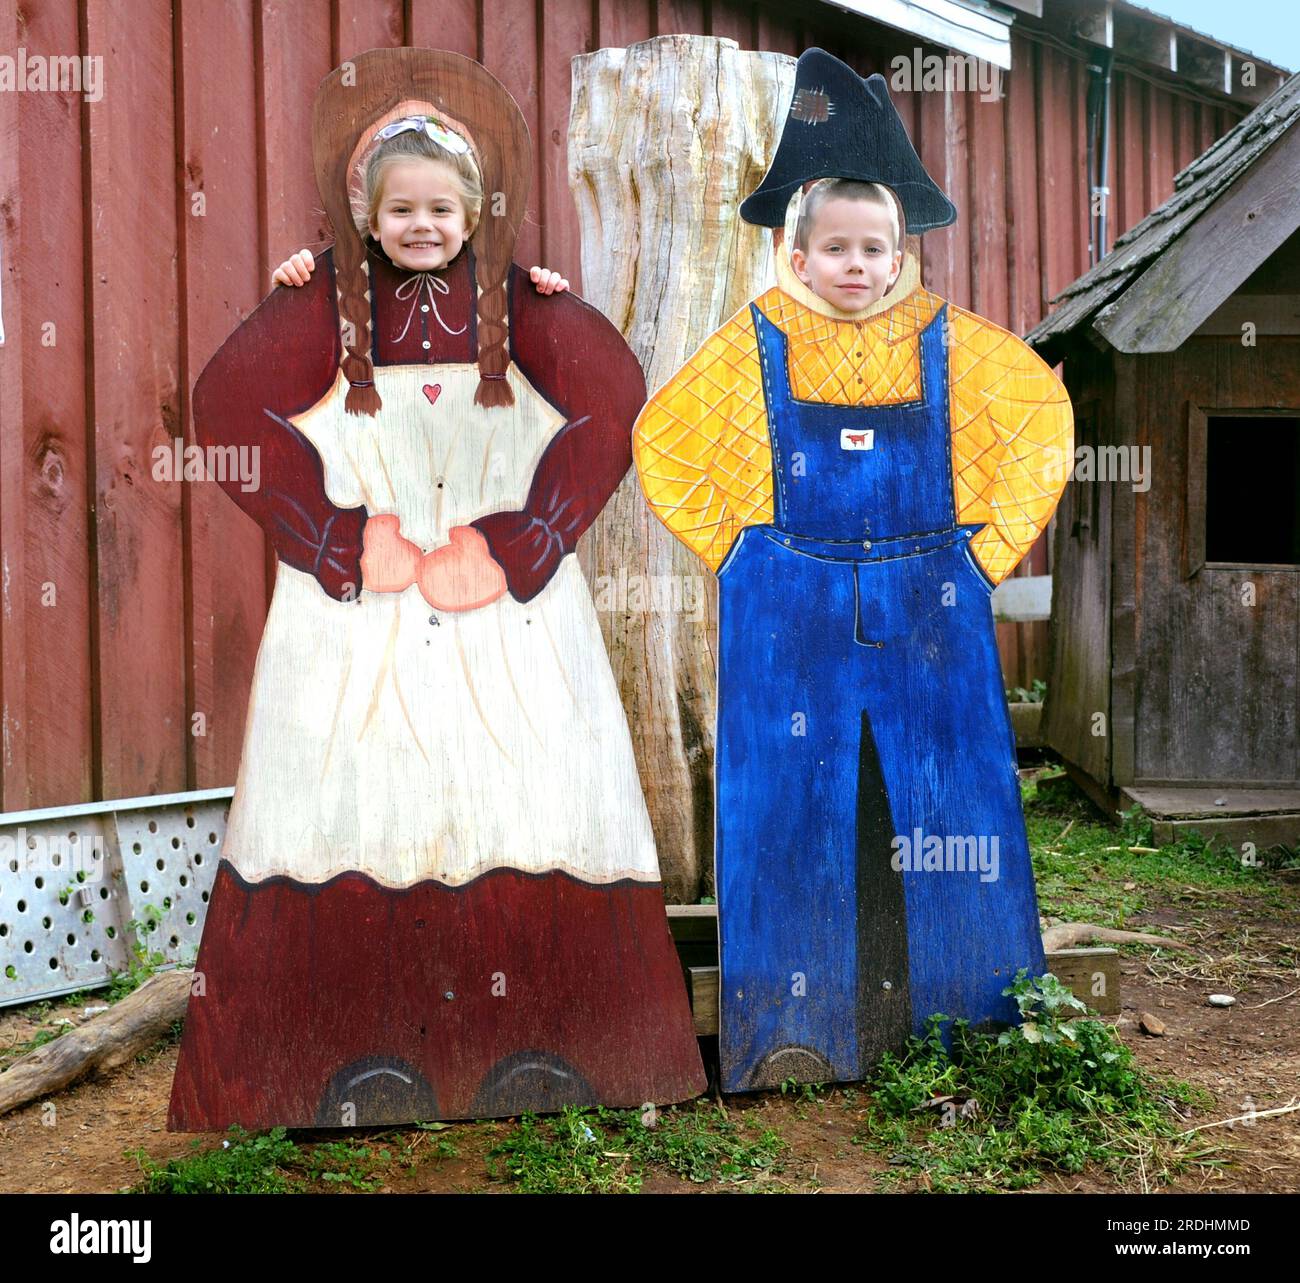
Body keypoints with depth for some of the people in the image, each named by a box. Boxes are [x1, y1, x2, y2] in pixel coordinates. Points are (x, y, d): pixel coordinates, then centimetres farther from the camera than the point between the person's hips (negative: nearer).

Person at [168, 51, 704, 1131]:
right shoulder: (329, 301, 6)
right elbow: (228, 404, -7)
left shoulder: (519, 301, 5)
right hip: (362, 599, 0)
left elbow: (613, 393, -10)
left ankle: (537, 1040, 10)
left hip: (508, 595, 0)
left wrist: (518, 544, -16)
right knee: (359, 798, -3)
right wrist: (343, 539, -12)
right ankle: (364, 1049, 8)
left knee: (526, 789, -3)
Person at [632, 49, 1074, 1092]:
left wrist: (993, 546, 5)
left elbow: (1045, 418, 13)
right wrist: (733, 550, 2)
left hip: (930, 610, 1)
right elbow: (662, 442, 10)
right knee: (798, 804, 2)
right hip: (791, 615, -1)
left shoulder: (948, 343, 3)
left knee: (943, 797, 4)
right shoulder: (753, 348, 2)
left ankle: (965, 1022, 18)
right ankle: (793, 1038, 14)